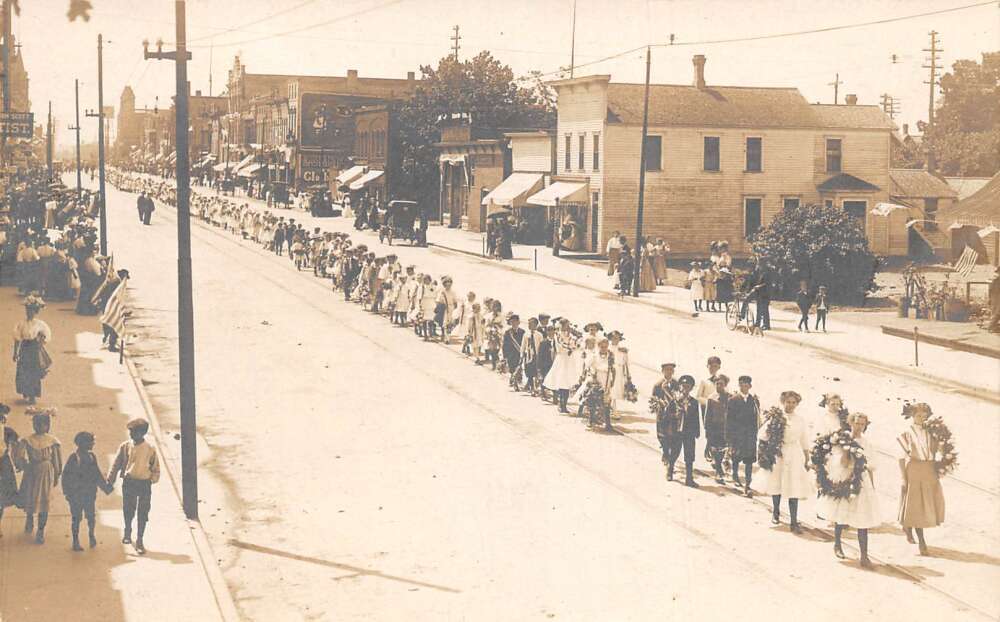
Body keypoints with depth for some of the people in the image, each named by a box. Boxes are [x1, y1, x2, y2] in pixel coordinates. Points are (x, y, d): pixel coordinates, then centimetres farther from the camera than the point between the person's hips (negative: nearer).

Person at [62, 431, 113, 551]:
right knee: (76, 518, 3)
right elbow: (66, 476, -10)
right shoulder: (74, 457, -12)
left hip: (89, 493, 5)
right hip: (76, 494, -4)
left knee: (91, 516, 9)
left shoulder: (91, 456, 5)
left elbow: (97, 473, 14)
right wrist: (67, 492, -12)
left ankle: (91, 536, 30)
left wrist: (106, 487, 10)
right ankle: (76, 542, 14)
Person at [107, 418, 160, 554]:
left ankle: (139, 541, 11)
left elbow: (155, 466, 3)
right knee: (128, 511, 12)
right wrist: (110, 480, -4)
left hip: (144, 483, -1)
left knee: (143, 513, 2)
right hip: (128, 482, 1)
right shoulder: (125, 447, -2)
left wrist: (154, 479, -10)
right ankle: (127, 534, 37)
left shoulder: (150, 449, -4)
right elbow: (116, 464, 2)